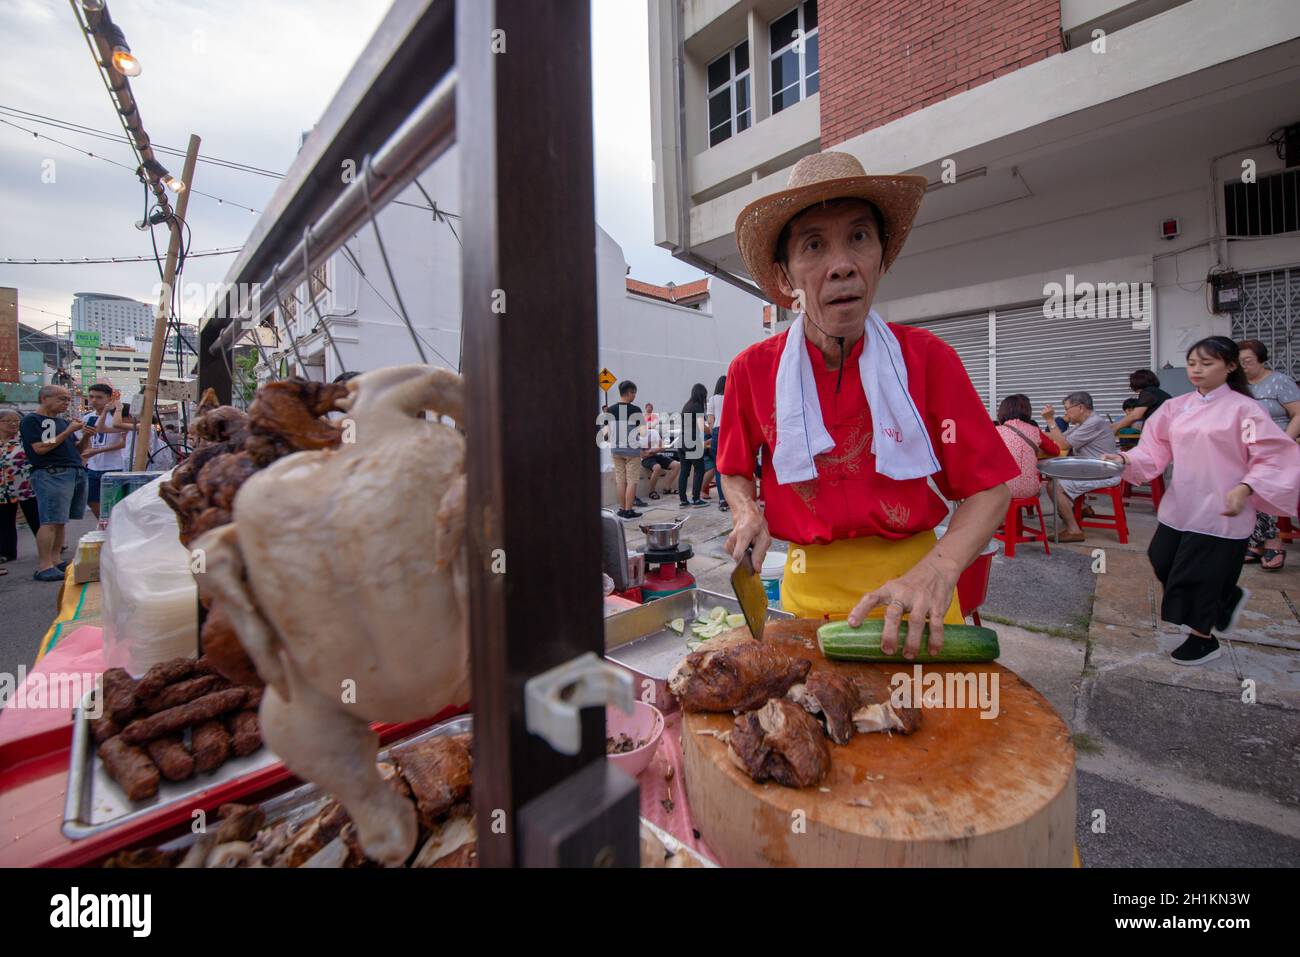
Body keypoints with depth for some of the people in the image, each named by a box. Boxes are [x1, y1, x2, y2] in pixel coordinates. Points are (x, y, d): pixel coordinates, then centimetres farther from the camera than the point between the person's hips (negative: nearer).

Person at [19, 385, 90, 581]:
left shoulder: (64, 421, 19)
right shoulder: (31, 420, -1)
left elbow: (78, 449, 21)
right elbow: (40, 448, -12)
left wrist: (86, 436, 1)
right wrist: (68, 432, -11)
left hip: (76, 473, 7)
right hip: (51, 474, -7)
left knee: (60, 521, 8)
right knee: (50, 521, -11)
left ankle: (55, 559, 11)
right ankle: (43, 567, -10)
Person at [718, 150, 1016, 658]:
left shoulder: (927, 358, -8)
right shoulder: (752, 370, -7)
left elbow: (989, 486, -7)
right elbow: (735, 471, 8)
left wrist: (936, 573, -24)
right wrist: (747, 514, -13)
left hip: (912, 583, 0)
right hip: (808, 591, 1)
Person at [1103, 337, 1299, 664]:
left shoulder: (1243, 408, -7)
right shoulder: (1175, 407, 6)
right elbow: (1155, 450, 4)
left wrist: (1245, 489, -21)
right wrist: (1124, 459, -15)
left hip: (1221, 512, -5)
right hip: (1181, 506, 5)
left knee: (1201, 572, 3)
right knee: (1163, 561, 9)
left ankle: (1203, 639, 28)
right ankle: (1229, 598, 40)